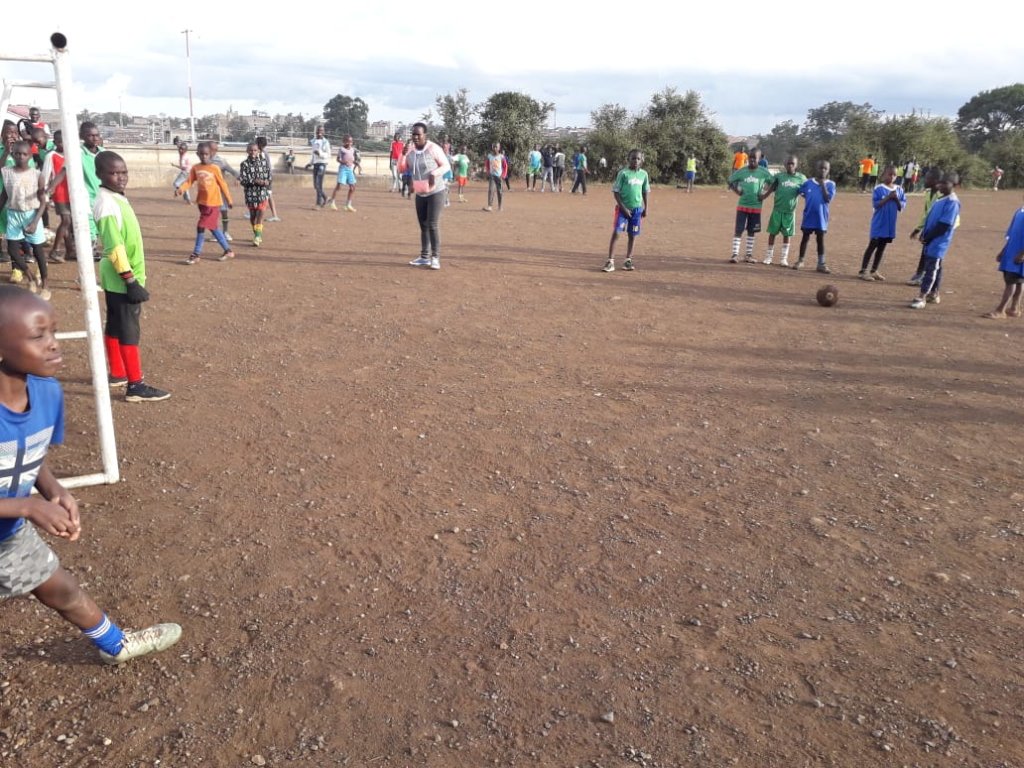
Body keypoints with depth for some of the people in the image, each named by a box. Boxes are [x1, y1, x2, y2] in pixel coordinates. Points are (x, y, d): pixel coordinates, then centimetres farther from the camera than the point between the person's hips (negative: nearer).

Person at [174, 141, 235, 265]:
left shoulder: (214, 168, -8)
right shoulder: (195, 168, 3)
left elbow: (222, 184, -2)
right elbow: (189, 181, -4)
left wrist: (229, 200, 3)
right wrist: (181, 189, -24)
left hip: (213, 202, -6)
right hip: (202, 201, 6)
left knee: (201, 226, -9)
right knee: (213, 227, 13)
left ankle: (196, 254, 1)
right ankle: (228, 251, 25)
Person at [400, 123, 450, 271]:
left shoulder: (434, 149, -14)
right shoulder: (410, 150, 2)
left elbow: (446, 166, -8)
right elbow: (401, 169, 5)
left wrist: (434, 173, -27)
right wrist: (403, 154, -12)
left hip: (436, 192, -6)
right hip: (420, 194, 6)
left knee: (433, 225, -12)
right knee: (423, 226, 10)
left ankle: (435, 258, -7)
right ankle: (425, 257, 16)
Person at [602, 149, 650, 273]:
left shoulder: (644, 174, 4)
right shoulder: (623, 173, -8)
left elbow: (645, 192, 13)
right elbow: (616, 191, -8)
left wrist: (645, 208, 10)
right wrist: (623, 208, -14)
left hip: (637, 208, 4)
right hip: (623, 208, -4)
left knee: (631, 235, 10)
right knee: (616, 233, -11)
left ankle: (628, 261, 22)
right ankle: (610, 262, -8)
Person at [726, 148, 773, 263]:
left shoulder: (764, 172, -3)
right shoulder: (741, 171, -2)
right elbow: (730, 182, 10)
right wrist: (737, 192, -4)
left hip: (756, 207, 0)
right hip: (742, 205, 0)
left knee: (752, 231, 8)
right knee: (738, 230, -6)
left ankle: (749, 254, 17)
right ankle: (735, 254, -3)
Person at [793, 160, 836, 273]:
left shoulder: (830, 184, -5)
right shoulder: (808, 182, -1)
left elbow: (828, 199, -17)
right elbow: (801, 192, 12)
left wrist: (823, 185, -18)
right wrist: (810, 200, 4)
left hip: (821, 217, -1)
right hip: (808, 216, 1)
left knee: (820, 239, 7)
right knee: (805, 237, 10)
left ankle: (821, 264, 12)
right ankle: (800, 261, 21)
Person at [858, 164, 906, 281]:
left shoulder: (899, 190, 6)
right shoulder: (878, 189, -8)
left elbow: (902, 207, 4)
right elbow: (875, 204, -15)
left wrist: (896, 199, -13)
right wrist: (888, 197, -21)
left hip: (890, 224, 5)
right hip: (879, 223, -5)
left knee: (882, 247, 9)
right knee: (872, 246, -3)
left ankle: (874, 271, 15)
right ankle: (863, 271, -1)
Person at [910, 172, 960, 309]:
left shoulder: (952, 202, -17)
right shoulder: (941, 199, 12)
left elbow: (944, 226, -21)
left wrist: (927, 237, -15)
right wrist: (924, 235, 5)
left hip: (938, 242, -9)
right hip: (931, 241, 9)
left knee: (931, 269, -7)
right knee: (935, 268, 16)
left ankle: (922, 298, -8)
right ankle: (933, 295, 24)